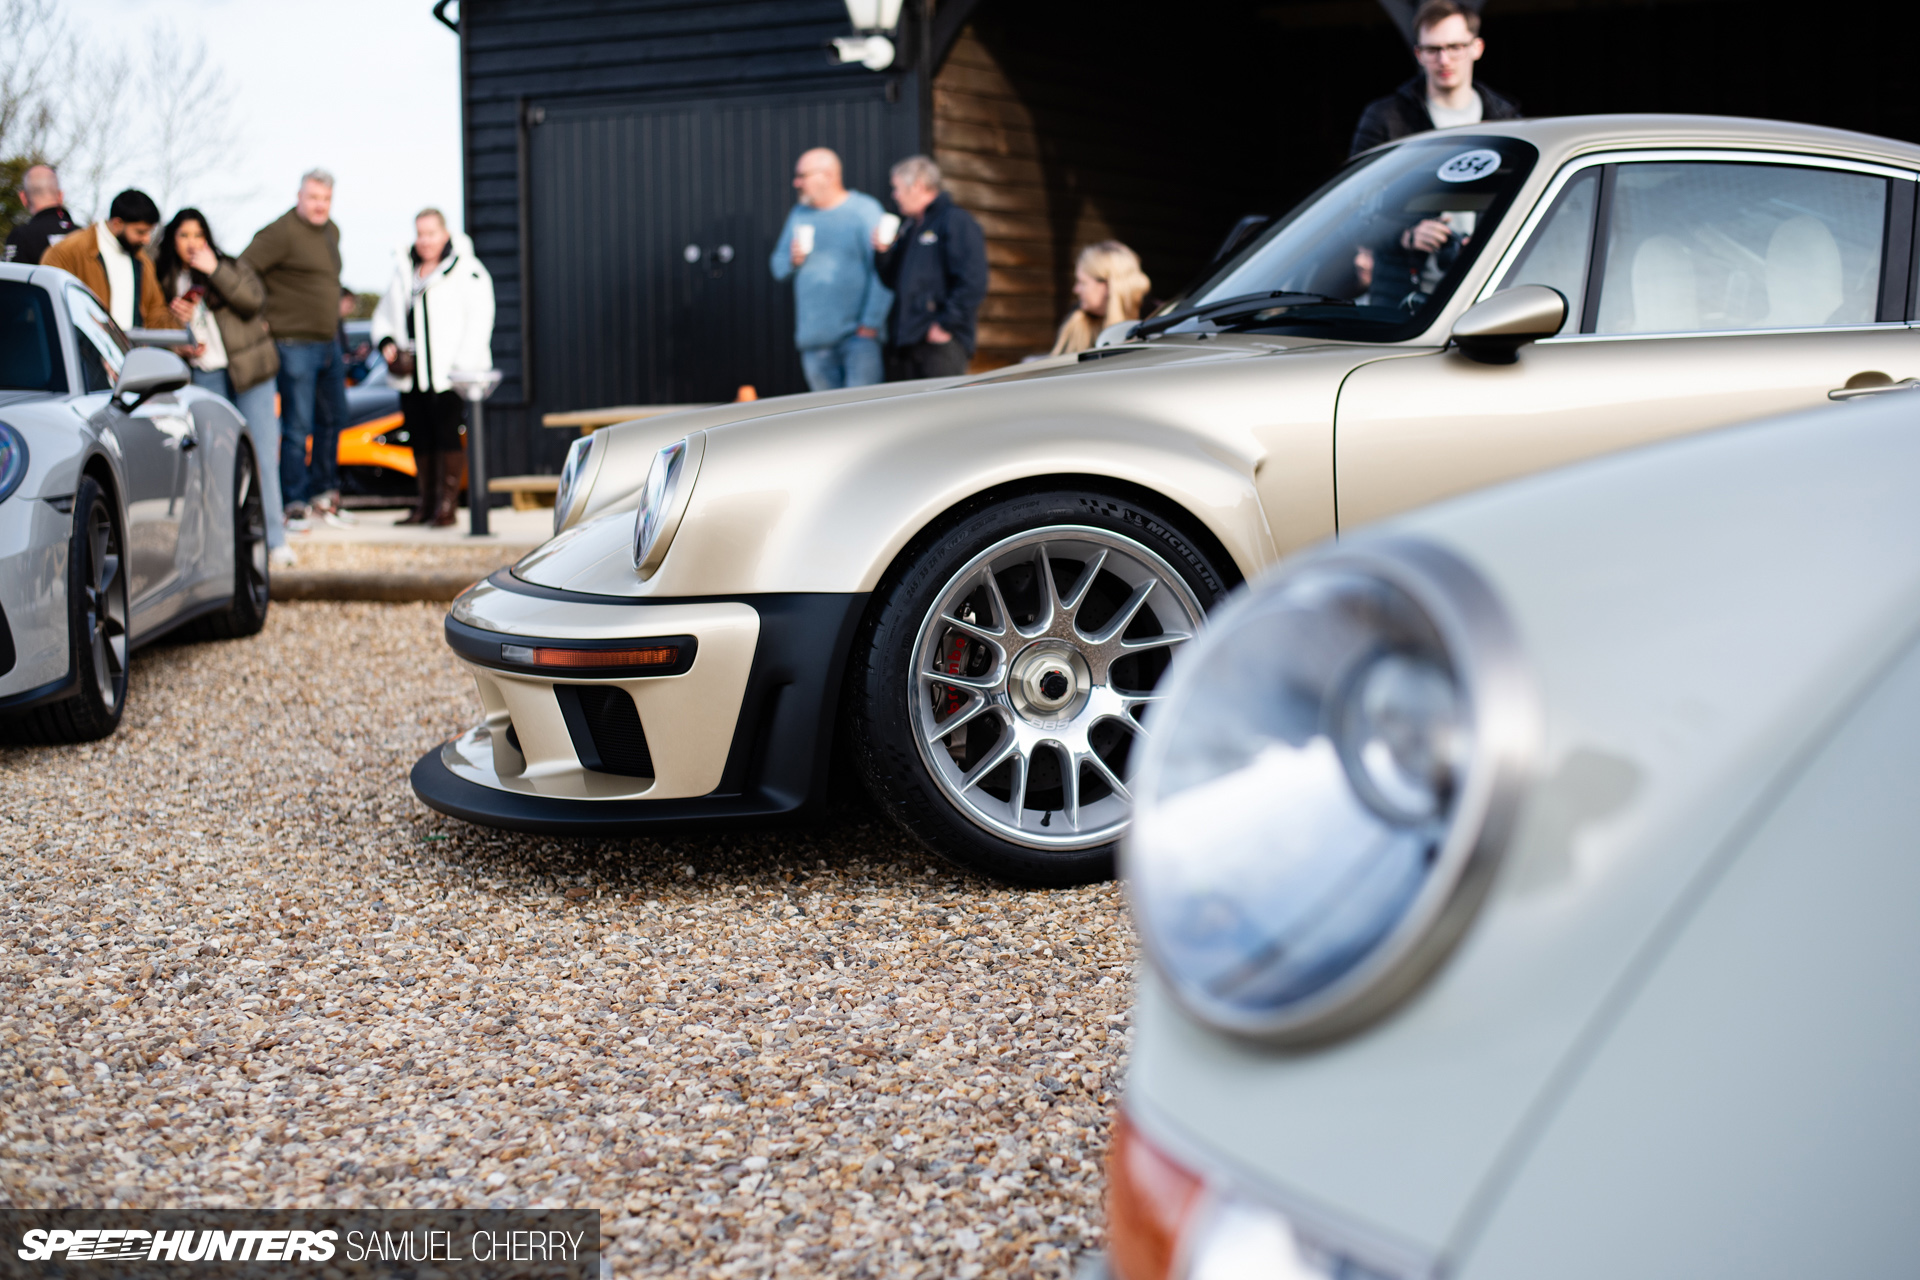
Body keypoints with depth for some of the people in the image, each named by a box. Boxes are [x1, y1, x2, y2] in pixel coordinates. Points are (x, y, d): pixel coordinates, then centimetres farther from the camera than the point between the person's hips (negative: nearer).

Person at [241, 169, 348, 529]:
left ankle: (323, 493, 26)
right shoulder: (282, 232, -14)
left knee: (333, 419, 14)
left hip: (329, 343, 9)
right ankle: (295, 504, 0)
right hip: (295, 345, -8)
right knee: (297, 426, -6)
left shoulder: (331, 232, 14)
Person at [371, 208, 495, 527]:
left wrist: (462, 365, -15)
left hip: (447, 373, -6)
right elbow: (384, 314, 25)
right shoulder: (404, 271, 17)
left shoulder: (466, 271, -2)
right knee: (419, 438, 7)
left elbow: (478, 320, -8)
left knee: (446, 435, -9)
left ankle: (447, 504, -4)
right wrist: (386, 342, 4)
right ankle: (426, 503, 14)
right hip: (411, 373, 6)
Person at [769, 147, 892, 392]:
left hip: (857, 335, -5)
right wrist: (792, 261, -4)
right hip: (813, 337, 6)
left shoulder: (865, 210, -3)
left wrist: (870, 323, -14)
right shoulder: (799, 214, 16)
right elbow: (778, 267, 21)